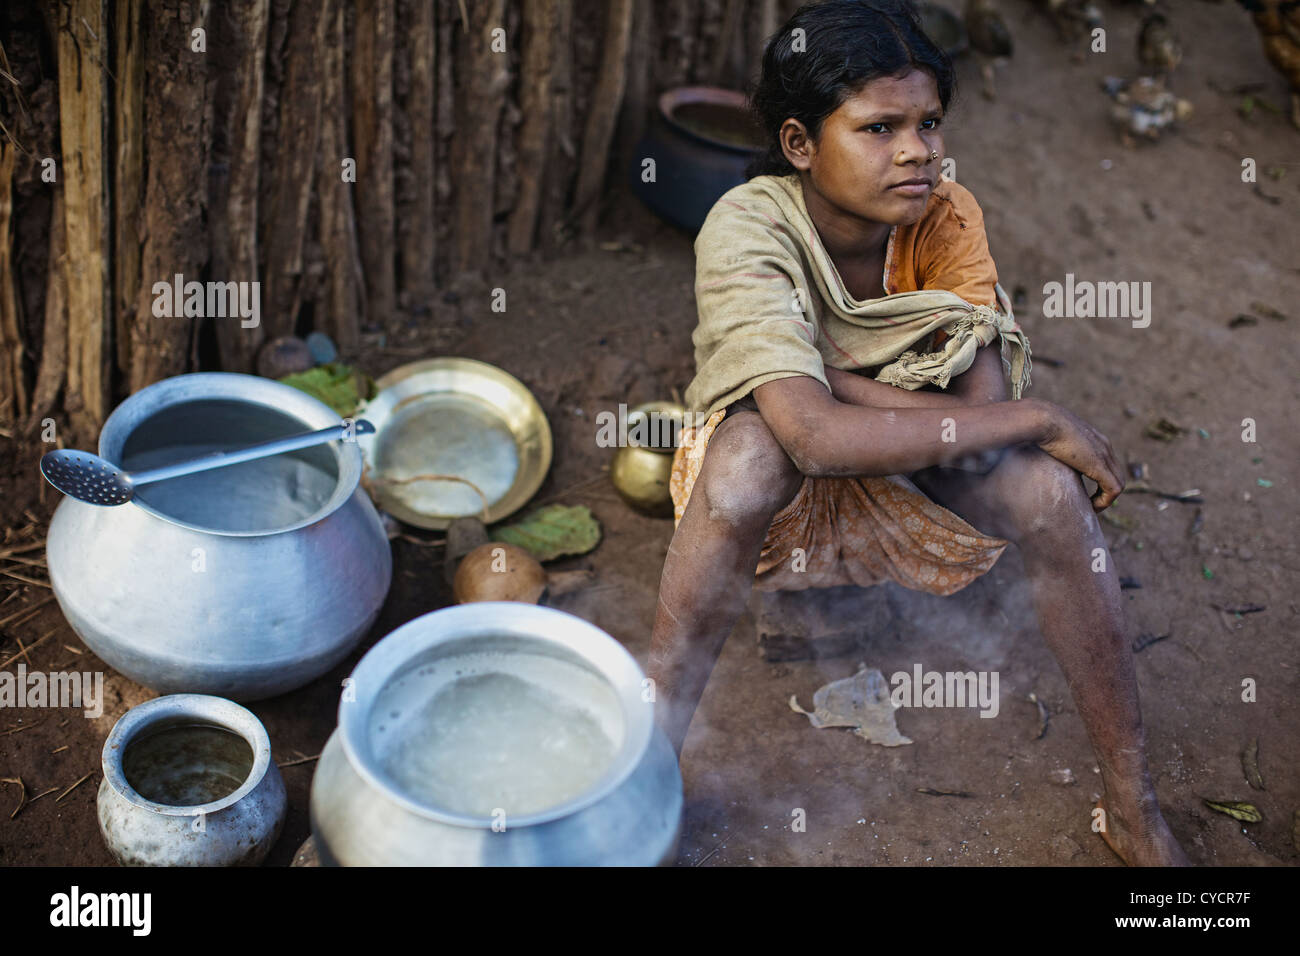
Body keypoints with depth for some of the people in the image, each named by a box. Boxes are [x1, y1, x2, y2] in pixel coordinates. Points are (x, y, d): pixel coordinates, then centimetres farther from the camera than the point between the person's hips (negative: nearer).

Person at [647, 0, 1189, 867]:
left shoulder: (946, 217, -17)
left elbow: (980, 403, -24)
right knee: (751, 447, -38)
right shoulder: (748, 228, -29)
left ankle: (1134, 810, -12)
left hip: (909, 470, 4)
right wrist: (1040, 420, -36)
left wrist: (833, 373, -31)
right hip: (776, 477, -3)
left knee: (1046, 486, -26)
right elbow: (814, 433, -42)